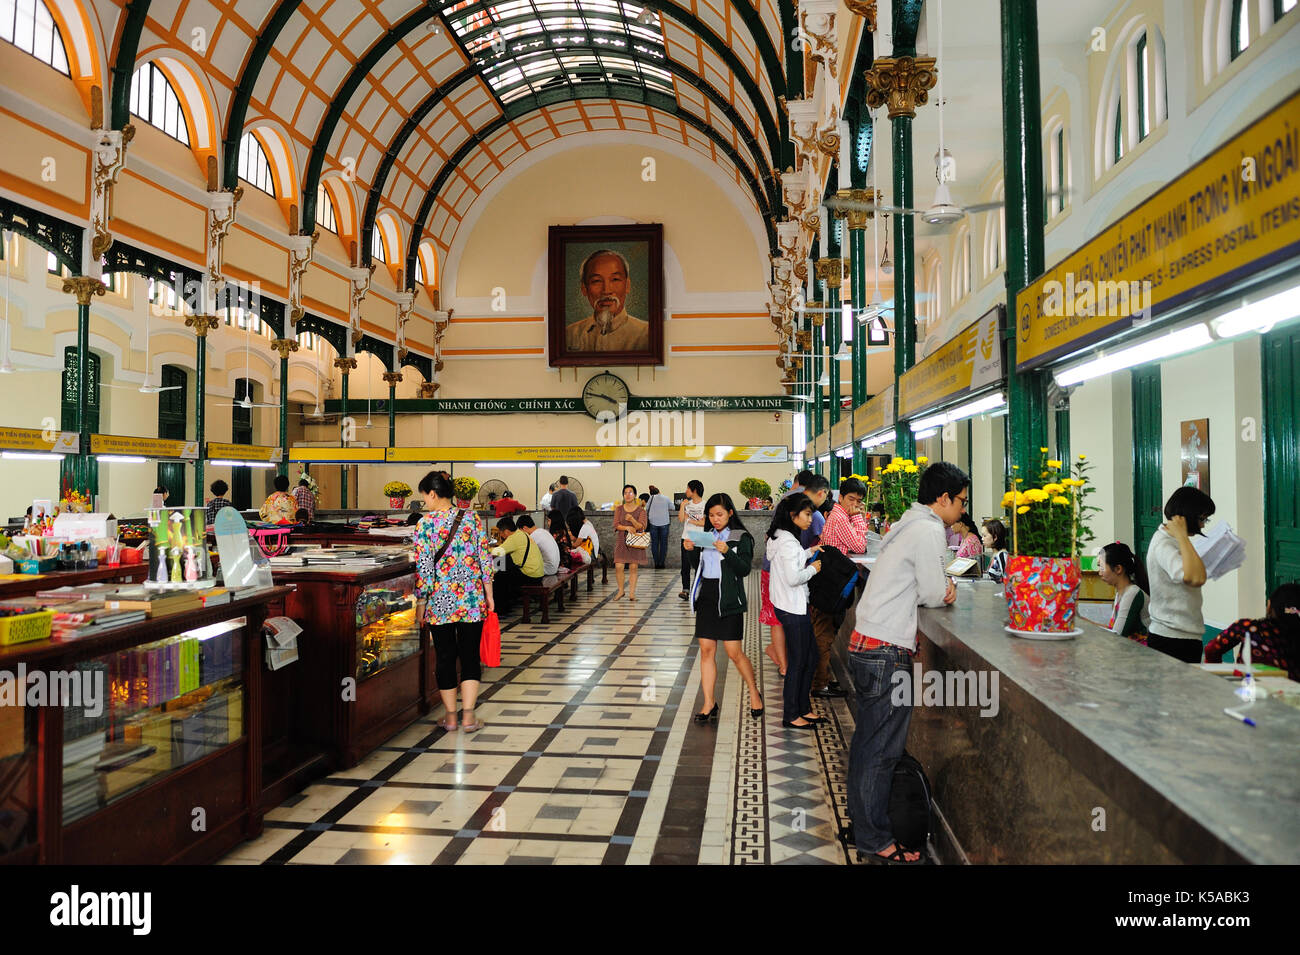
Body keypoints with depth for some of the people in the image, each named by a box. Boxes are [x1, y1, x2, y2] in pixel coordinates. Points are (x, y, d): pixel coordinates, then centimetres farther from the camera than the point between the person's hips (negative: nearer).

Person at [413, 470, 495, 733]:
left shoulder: (425, 524, -8)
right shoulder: (472, 518, -1)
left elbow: (423, 567, -8)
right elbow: (485, 558, 1)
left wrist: (420, 603, 1)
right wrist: (489, 594, 9)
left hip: (440, 602, -1)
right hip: (472, 601, 1)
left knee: (445, 657, 10)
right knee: (470, 656, 8)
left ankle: (450, 716, 17)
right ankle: (468, 716, 5)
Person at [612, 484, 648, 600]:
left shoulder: (641, 510, 1)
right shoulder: (619, 509, 7)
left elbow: (642, 527, -8)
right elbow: (616, 525, 1)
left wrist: (632, 519, -25)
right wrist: (627, 527, -16)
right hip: (621, 541, 1)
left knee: (633, 567, -3)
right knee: (619, 567, -7)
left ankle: (632, 592, 5)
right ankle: (620, 590, 11)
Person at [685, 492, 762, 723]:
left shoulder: (741, 537, -3)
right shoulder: (705, 535, 11)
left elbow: (745, 569, -12)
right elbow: (698, 567, 15)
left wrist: (727, 552, -26)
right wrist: (690, 551, -3)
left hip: (728, 599, -5)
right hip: (706, 596, 5)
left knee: (735, 653, -2)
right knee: (706, 650, 4)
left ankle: (755, 694, 20)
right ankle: (709, 704, 11)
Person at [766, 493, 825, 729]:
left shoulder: (781, 537, 10)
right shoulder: (788, 542, -21)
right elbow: (793, 578, -26)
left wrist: (809, 552, 13)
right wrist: (813, 569, -11)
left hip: (795, 606, 10)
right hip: (793, 609, -10)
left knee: (811, 657, 17)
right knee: (799, 661, 1)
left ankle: (804, 708, 28)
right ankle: (791, 716, 13)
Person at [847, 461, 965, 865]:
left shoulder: (910, 525, 18)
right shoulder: (929, 531, -13)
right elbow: (934, 593, -11)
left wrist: (941, 586, 7)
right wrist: (945, 589, 9)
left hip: (867, 645, 10)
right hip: (887, 652, -10)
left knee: (868, 739, 19)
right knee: (882, 747, -2)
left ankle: (861, 814, 32)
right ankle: (874, 841, 7)